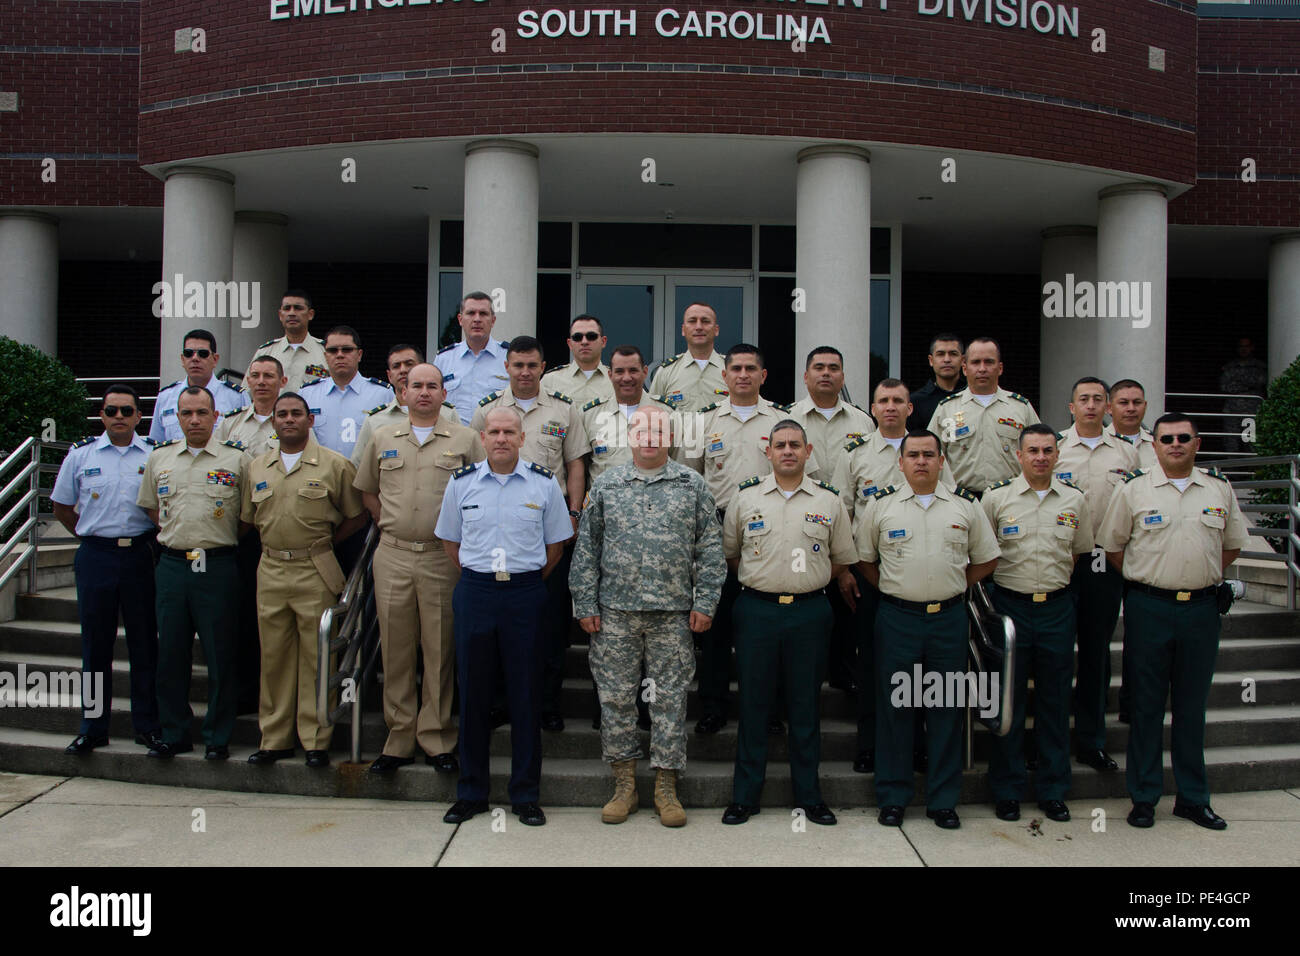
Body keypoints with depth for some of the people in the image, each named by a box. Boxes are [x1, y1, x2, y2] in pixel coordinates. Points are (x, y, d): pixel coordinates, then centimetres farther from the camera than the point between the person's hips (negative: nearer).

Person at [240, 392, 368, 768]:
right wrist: (274, 544, 10)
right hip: (270, 571, 4)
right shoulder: (257, 467, 12)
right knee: (274, 656, 9)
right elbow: (250, 518, 22)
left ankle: (316, 740, 9)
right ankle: (274, 738, 19)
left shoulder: (334, 465, 0)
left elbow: (357, 515, 3)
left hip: (315, 572, -4)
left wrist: (323, 541, -1)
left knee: (316, 657, 0)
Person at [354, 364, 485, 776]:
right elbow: (367, 490, 20)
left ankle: (436, 740, 12)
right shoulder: (383, 438, 12)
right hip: (392, 556, 2)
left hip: (442, 557, -2)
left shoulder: (465, 439, 5)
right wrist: (389, 526, 9)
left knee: (440, 650, 2)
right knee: (395, 650, 6)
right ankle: (399, 739, 15)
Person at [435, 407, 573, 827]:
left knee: (526, 694, 3)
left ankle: (526, 795, 14)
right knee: (472, 692, 6)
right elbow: (450, 540, 14)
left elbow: (555, 543, 8)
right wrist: (478, 577, 8)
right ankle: (471, 792, 18)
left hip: (525, 594, -1)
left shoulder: (544, 482, 1)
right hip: (474, 592, 1)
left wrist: (526, 582, 6)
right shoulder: (461, 481, 5)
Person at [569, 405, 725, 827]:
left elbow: (709, 549, 4)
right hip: (615, 613, 1)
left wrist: (705, 603, -3)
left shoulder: (692, 486, 5)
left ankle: (666, 788, 15)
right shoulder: (606, 485, 7)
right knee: (616, 697, 6)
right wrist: (586, 604, 2)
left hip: (673, 614, -1)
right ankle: (624, 785, 19)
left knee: (670, 699, 4)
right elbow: (586, 548, 7)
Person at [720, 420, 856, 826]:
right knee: (753, 702, 4)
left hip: (809, 612, 0)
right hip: (757, 609, 0)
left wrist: (809, 579, 7)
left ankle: (809, 795, 19)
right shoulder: (746, 498, 5)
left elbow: (843, 560, 13)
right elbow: (728, 553, 14)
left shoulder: (828, 501, 5)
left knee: (806, 705, 7)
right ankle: (745, 796, 14)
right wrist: (762, 578, 9)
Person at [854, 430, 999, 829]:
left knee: (947, 708, 6)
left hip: (948, 618, 1)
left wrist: (954, 585, 6)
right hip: (897, 618, -1)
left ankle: (943, 800, 18)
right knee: (894, 707, 4)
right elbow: (862, 558, 10)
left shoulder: (965, 506, 6)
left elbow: (986, 559, 14)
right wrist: (892, 588, 3)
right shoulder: (879, 505, 2)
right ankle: (892, 798, 16)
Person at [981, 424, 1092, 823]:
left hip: (1058, 607, 2)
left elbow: (1079, 551, 17)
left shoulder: (1075, 499, 5)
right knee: (1008, 700, 4)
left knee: (1055, 700, 8)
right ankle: (1006, 790, 14)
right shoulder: (997, 497, -2)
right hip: (1010, 606, -2)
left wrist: (1054, 579, 10)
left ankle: (1053, 790, 20)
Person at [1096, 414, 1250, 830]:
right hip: (1149, 607, -2)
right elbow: (1112, 544, 5)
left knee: (1193, 705, 11)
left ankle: (1193, 798, 22)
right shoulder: (1133, 489, -1)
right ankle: (1144, 797, 13)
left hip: (1202, 608, 3)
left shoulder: (1219, 488, 8)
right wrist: (1146, 580, 3)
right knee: (1147, 703, 4)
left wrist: (1202, 578, 10)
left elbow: (1233, 543, 18)